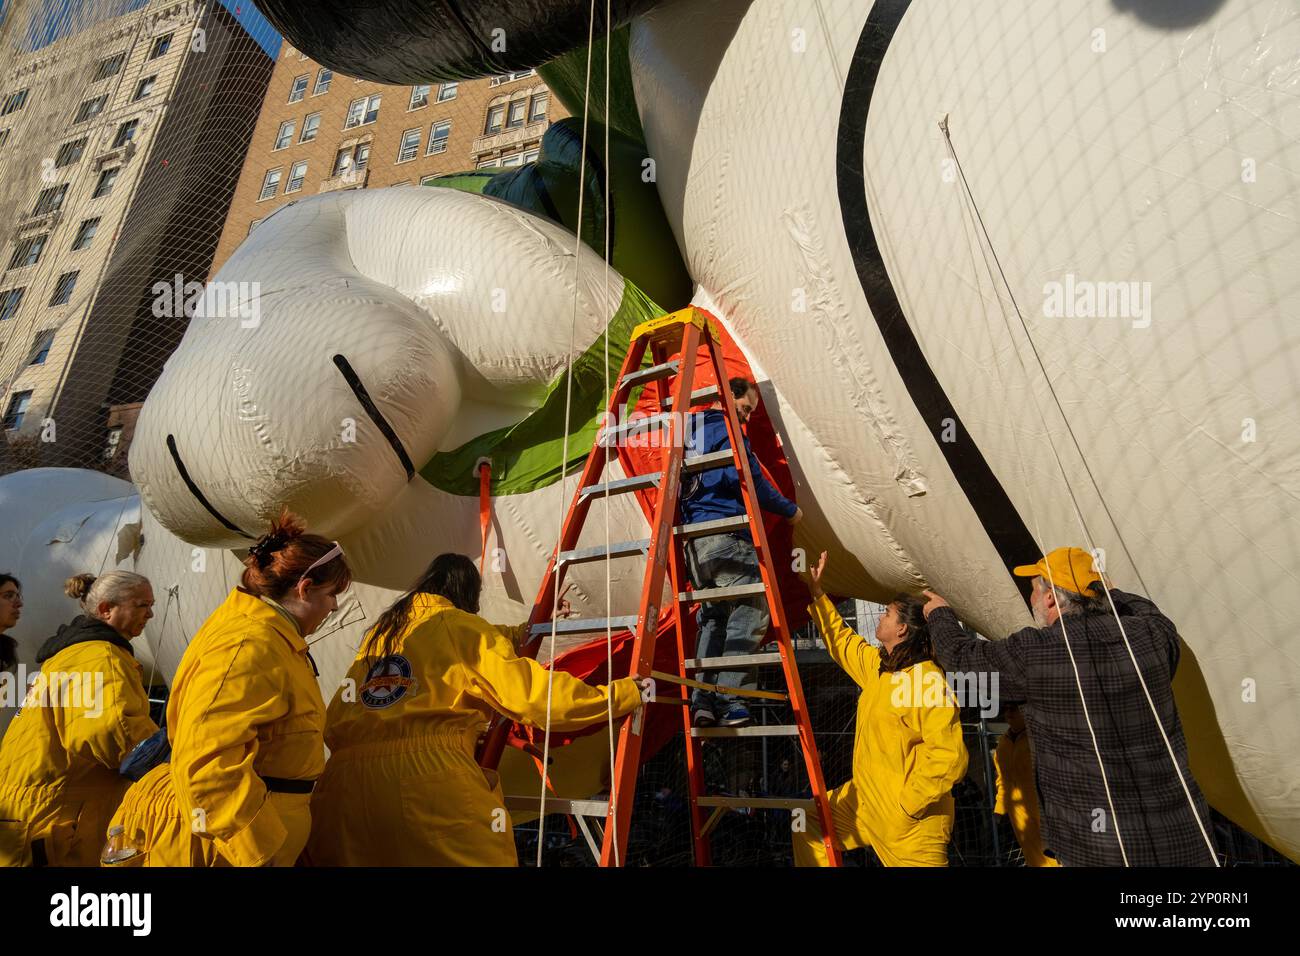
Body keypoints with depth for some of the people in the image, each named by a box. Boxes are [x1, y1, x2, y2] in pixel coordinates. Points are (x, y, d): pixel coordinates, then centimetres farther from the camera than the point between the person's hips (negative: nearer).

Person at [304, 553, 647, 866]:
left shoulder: (380, 630, 22)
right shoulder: (461, 626, 3)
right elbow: (529, 690, -2)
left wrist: (521, 632, 47)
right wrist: (625, 694, 5)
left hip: (346, 777, 7)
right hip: (428, 773, -6)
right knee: (483, 859, 7)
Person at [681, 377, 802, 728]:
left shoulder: (688, 432, 24)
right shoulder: (727, 429, -2)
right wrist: (790, 509, -3)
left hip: (692, 539, 9)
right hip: (727, 533, -8)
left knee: (712, 617, 12)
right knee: (749, 613, -7)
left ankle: (703, 699, 4)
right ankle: (729, 701, -14)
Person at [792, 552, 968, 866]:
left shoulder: (927, 680, -24)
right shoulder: (876, 665, 3)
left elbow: (950, 757, -28)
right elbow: (842, 641, 20)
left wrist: (908, 806, -23)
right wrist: (817, 595, 20)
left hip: (909, 818, -9)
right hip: (865, 800, 9)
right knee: (810, 824, 18)